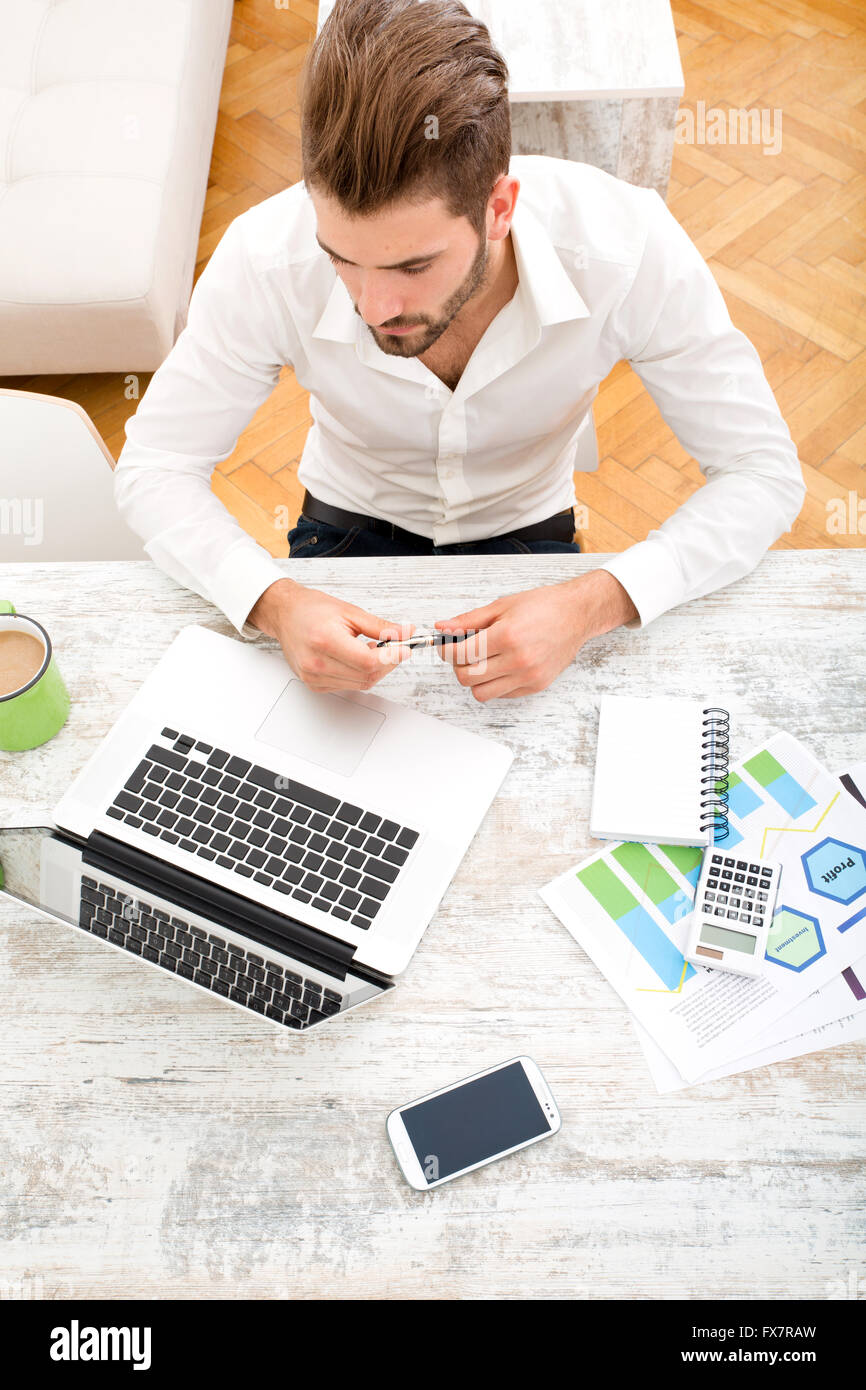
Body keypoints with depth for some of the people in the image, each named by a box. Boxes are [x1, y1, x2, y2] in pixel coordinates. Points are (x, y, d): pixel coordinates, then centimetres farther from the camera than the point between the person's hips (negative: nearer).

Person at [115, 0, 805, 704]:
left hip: (528, 535, 1)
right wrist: (273, 601, -40)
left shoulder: (628, 247, -30)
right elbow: (152, 467, -19)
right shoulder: (266, 261, -30)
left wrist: (596, 603, -41)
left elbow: (765, 473, -23)